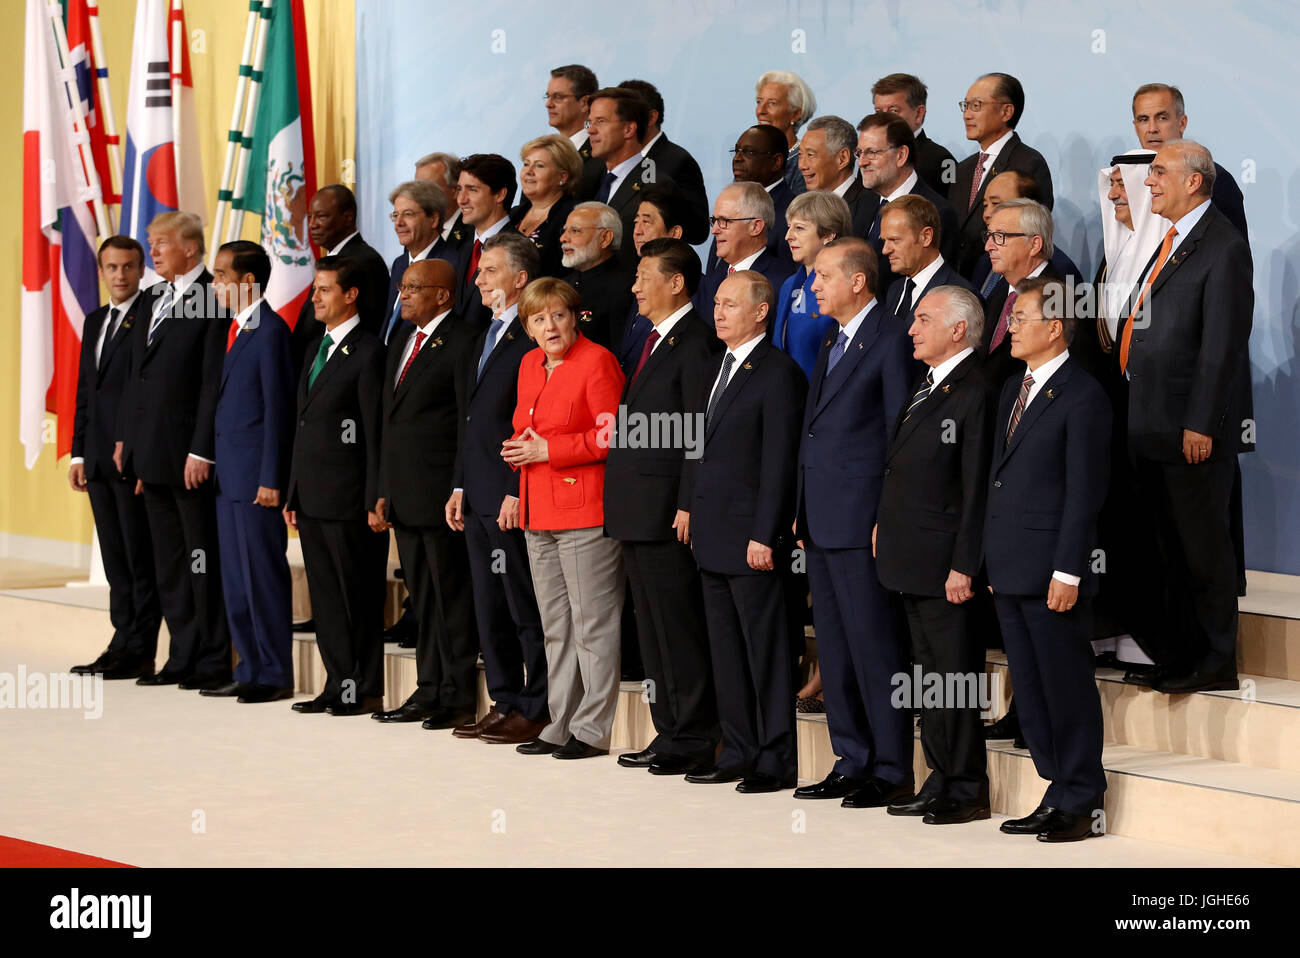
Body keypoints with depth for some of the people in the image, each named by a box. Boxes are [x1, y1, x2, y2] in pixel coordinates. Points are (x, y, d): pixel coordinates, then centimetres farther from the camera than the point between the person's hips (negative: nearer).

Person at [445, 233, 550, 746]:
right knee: (489, 607, 12)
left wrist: (517, 492, -19)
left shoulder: (532, 339, -12)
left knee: (526, 606, -4)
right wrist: (460, 486, 16)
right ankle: (505, 704, 19)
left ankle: (536, 710, 1)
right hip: (478, 498, 10)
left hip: (515, 499, -10)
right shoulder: (484, 340, 18)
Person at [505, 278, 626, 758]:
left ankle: (592, 729, 0)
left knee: (591, 623, -4)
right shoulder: (530, 364, 15)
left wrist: (549, 451, -14)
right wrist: (518, 449, 4)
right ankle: (562, 725, 19)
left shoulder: (596, 361, -9)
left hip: (585, 509, -8)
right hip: (538, 512, 8)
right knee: (555, 627, 12)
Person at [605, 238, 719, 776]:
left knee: (680, 628, -5)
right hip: (635, 511, 10)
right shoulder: (654, 342, 18)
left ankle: (695, 739, 0)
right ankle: (669, 734, 19)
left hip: (665, 513, -10)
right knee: (651, 628, 13)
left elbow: (700, 434, -17)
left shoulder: (694, 343, -12)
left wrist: (687, 506, -20)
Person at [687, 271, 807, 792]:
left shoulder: (778, 373, -12)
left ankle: (777, 760, 3)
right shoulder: (717, 367, 15)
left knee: (766, 649, -3)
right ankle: (739, 753, 19)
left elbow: (779, 461, -15)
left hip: (751, 538, -9)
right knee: (726, 650, 12)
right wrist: (695, 516, 13)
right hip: (714, 536, 9)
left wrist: (764, 536, -18)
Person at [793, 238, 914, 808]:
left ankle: (892, 771, 0)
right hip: (821, 523, 9)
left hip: (861, 521, -9)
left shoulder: (890, 341, -9)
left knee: (874, 649, -5)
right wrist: (803, 512, 15)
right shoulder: (832, 344, 18)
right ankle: (853, 763, 18)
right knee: (834, 651, 12)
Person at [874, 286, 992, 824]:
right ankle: (941, 784, 22)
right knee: (930, 676, 14)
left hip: (946, 565, -10)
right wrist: (885, 525, 12)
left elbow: (976, 491, -18)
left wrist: (964, 567, -20)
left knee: (956, 678, -2)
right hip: (913, 563, 10)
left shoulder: (974, 393, -15)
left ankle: (967, 793, 5)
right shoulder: (925, 387, 15)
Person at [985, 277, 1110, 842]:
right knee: (1030, 689, 11)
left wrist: (1068, 571, -17)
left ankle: (1083, 804, 7)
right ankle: (1060, 792, 19)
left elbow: (1084, 492, -14)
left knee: (1067, 686, -1)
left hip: (1051, 571, -9)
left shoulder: (1082, 397, -11)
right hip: (1010, 571, 9)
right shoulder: (1013, 391, 16)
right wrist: (993, 560, 15)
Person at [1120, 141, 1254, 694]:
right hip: (1153, 428, 9)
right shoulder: (1171, 241, 15)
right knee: (1164, 545, 12)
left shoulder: (1223, 247, -13)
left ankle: (1215, 663, 7)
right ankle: (1173, 655, 20)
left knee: (1203, 545, -1)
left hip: (1194, 427, -9)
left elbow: (1223, 344, -17)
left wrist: (1201, 424, -20)